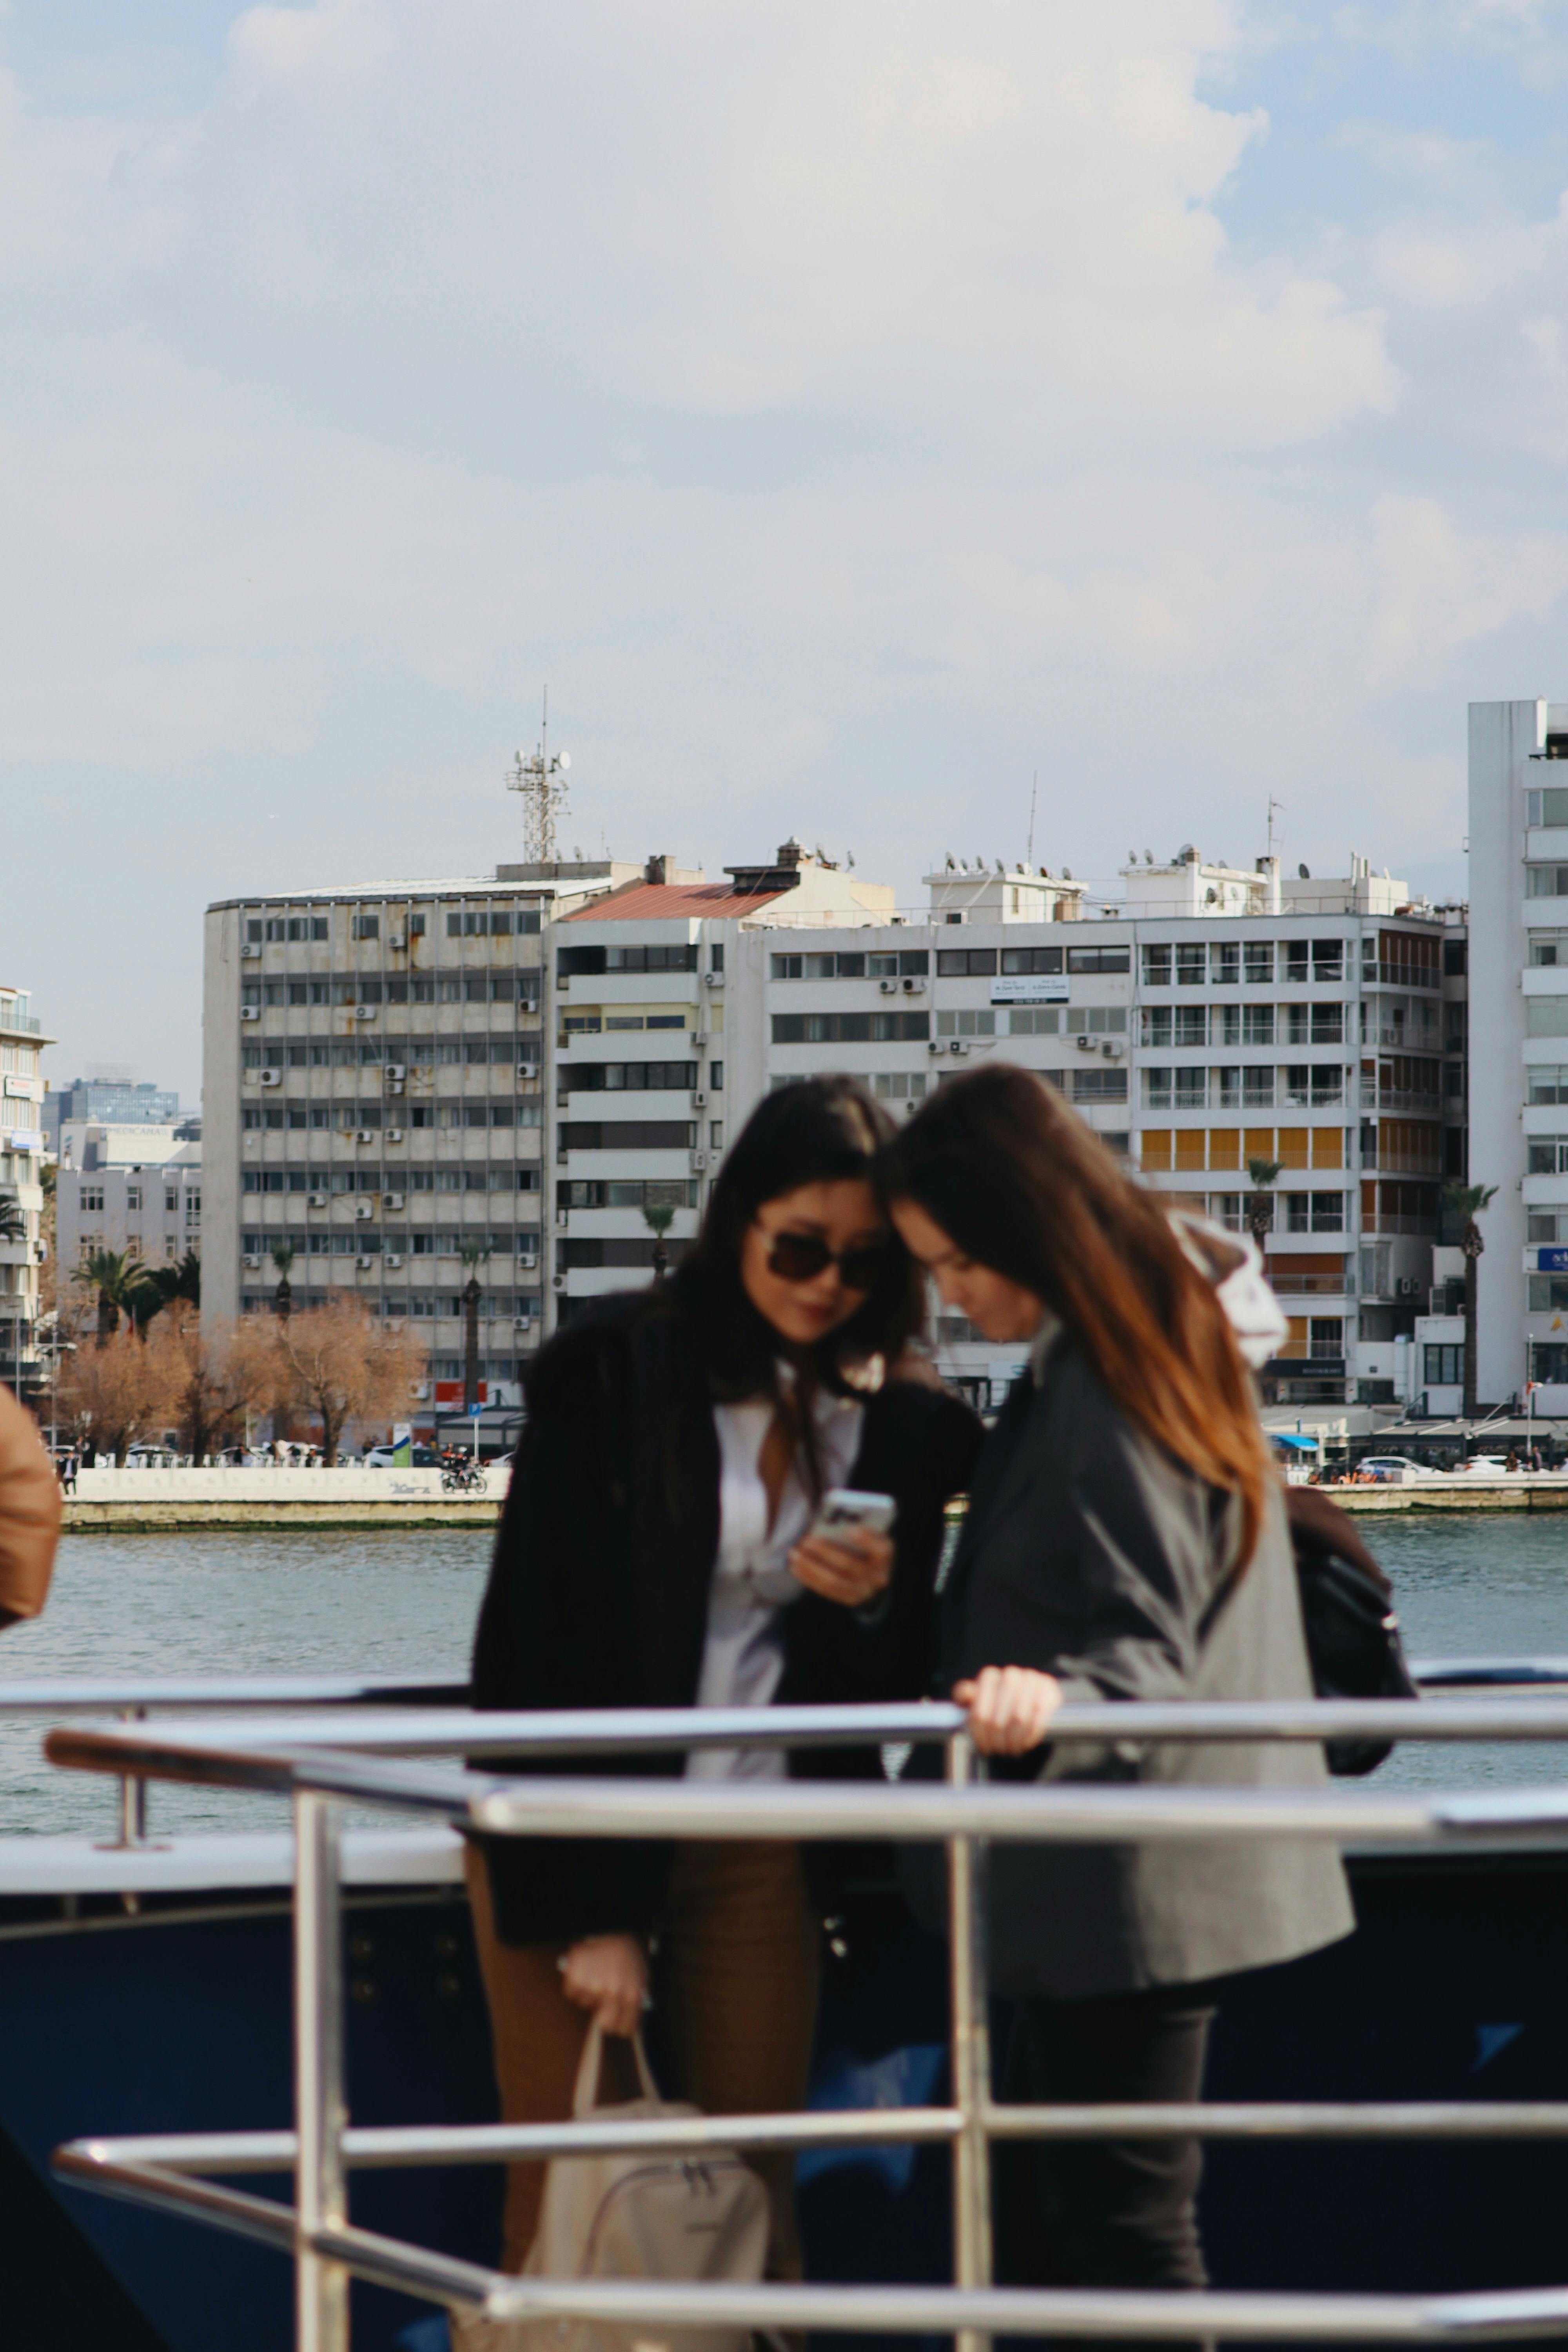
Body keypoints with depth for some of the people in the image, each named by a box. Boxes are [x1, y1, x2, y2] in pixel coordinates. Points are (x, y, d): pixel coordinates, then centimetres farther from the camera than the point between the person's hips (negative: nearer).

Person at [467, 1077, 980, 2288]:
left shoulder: (908, 1423, 4)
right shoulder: (607, 1371, -7)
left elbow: (894, 1687, 10)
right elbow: (538, 1645, -7)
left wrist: (873, 1607, -15)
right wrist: (590, 1910, -11)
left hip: (763, 1854, 3)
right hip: (575, 1831, -3)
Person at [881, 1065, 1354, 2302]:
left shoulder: (1105, 1398, -20)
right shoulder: (1117, 1354, 11)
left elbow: (1148, 1651, -23)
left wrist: (1056, 1698, -43)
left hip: (1134, 1891, -11)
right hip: (1107, 1886, 11)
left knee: (1122, 2229, -5)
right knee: (1042, 2216, 15)